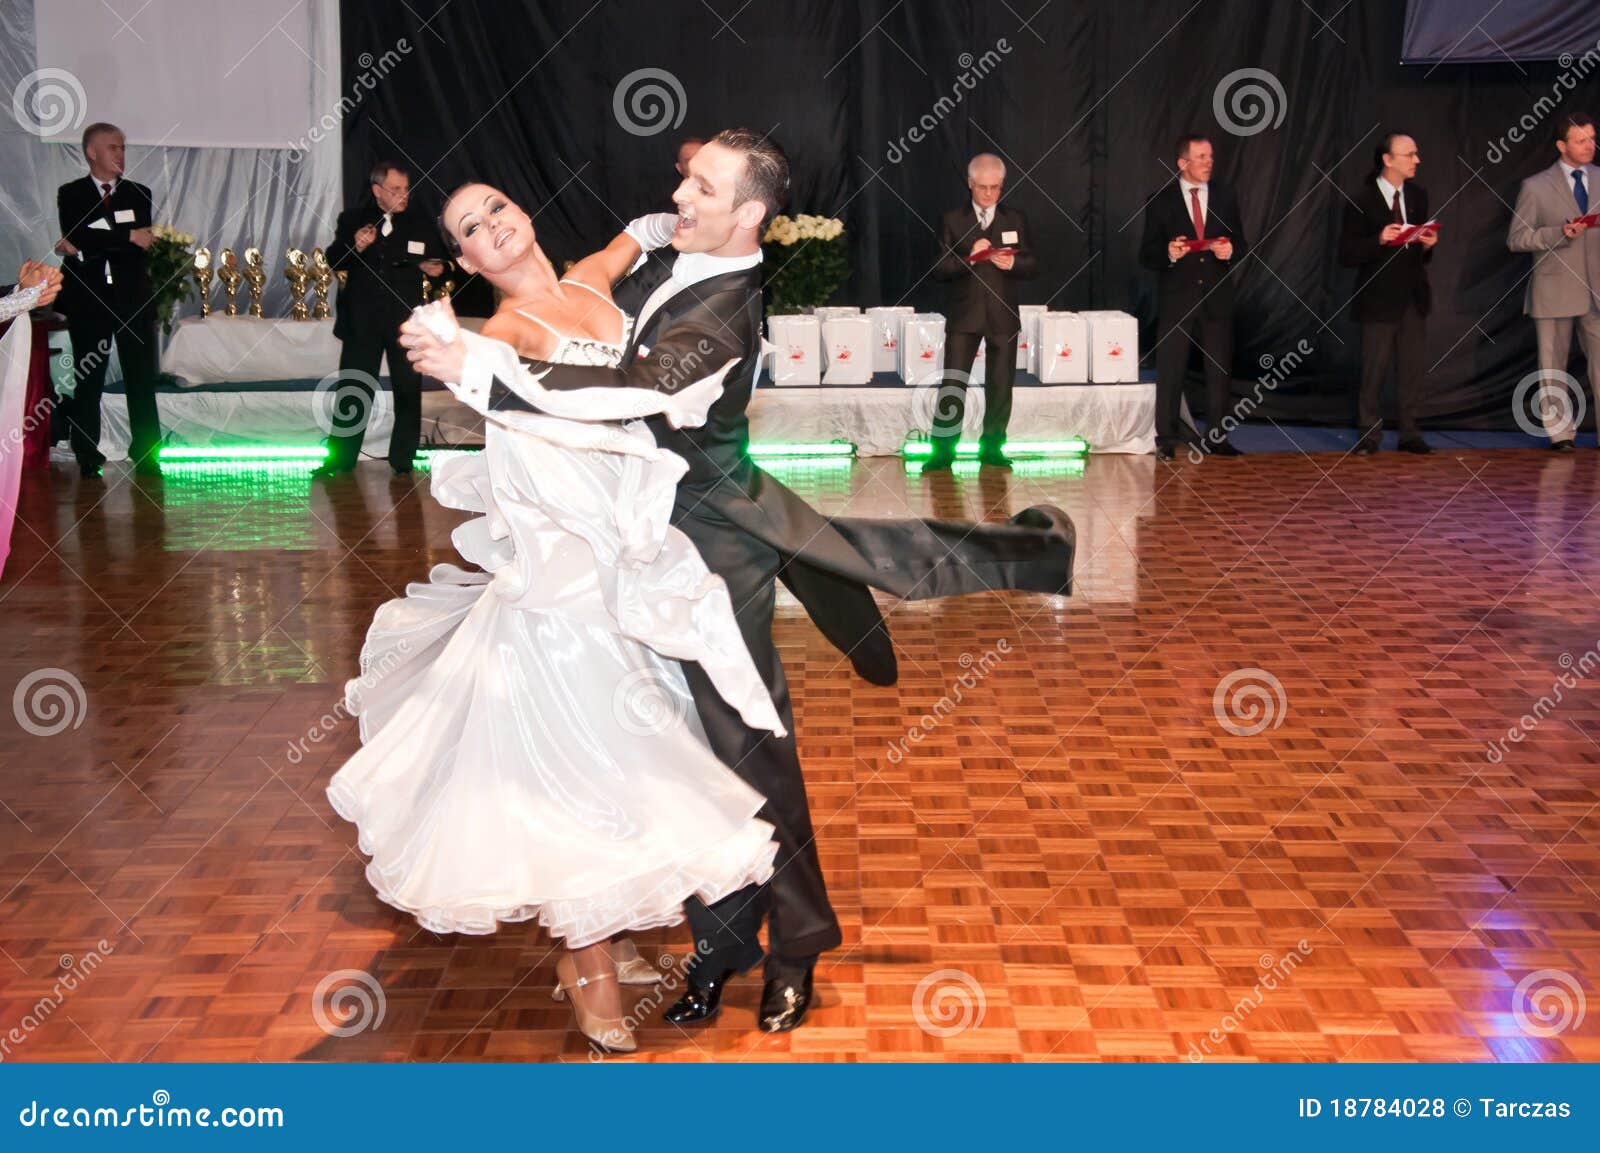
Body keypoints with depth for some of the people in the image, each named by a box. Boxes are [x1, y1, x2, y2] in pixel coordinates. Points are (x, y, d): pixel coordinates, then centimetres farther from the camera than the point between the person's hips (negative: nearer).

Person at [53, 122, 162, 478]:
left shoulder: (139, 194, 10)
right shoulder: (70, 194, 6)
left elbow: (143, 245, -5)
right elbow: (75, 238, -12)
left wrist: (86, 247, -12)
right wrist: (128, 236, -15)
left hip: (133, 297, 1)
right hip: (88, 298, -1)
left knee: (142, 379, 0)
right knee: (88, 381, 2)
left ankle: (146, 455, 5)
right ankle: (88, 458, 8)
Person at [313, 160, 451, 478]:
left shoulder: (421, 225, 5)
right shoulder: (351, 220, 3)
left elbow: (440, 262, 12)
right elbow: (333, 261, -3)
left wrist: (434, 268, -11)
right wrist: (355, 247, -21)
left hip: (406, 321, 1)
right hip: (362, 320, 0)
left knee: (408, 390, 4)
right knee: (353, 390, 4)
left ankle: (403, 460, 14)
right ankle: (341, 458, 11)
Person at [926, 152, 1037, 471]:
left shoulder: (1016, 219, 10)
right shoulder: (952, 221, 4)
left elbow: (1032, 267, 8)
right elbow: (939, 270, -2)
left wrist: (1012, 263, -14)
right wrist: (969, 257, -18)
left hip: (1003, 317, 2)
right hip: (964, 316, -2)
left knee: (1000, 386, 6)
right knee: (953, 384, -5)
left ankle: (992, 448, 17)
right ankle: (943, 450, 0)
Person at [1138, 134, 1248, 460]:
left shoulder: (1225, 196, 8)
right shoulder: (1161, 201, -1)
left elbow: (1241, 244, 11)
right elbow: (1147, 254, -2)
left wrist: (1231, 251, -12)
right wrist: (1168, 253, -22)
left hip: (1217, 297, 3)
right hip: (1177, 297, -3)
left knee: (1220, 369, 6)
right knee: (1170, 371, 1)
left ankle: (1216, 436, 15)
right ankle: (1165, 439, 9)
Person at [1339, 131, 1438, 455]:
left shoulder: (1418, 194, 8)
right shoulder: (1361, 201, -9)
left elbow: (1422, 252, 17)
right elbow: (1347, 255, -11)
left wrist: (1427, 245, -6)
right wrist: (1379, 240, -24)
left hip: (1413, 297, 5)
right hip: (1379, 298, -5)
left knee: (1411, 368, 7)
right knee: (1374, 370, 2)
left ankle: (1409, 433, 15)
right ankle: (1369, 435, 13)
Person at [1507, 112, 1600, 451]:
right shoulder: (1536, 187, -1)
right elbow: (1515, 239, -4)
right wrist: (1559, 233, -16)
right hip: (1554, 290, -2)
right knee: (1553, 365, 4)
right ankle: (1561, 433, 13)